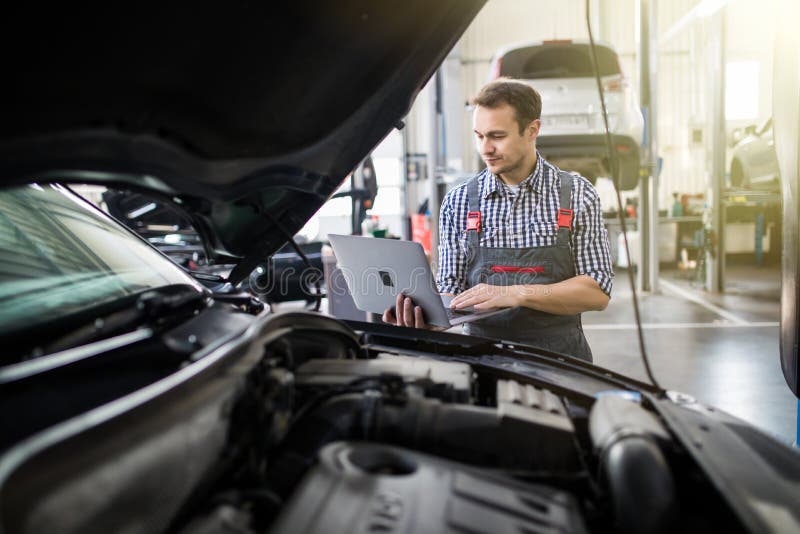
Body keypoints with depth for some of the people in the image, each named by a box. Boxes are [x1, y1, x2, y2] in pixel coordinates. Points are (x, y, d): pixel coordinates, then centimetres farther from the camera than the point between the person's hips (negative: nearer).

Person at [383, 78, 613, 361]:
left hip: (559, 358, 1)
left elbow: (598, 292, -7)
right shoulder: (458, 202, 1)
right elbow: (451, 288, 2)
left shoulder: (577, 195, -2)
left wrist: (516, 294, -20)